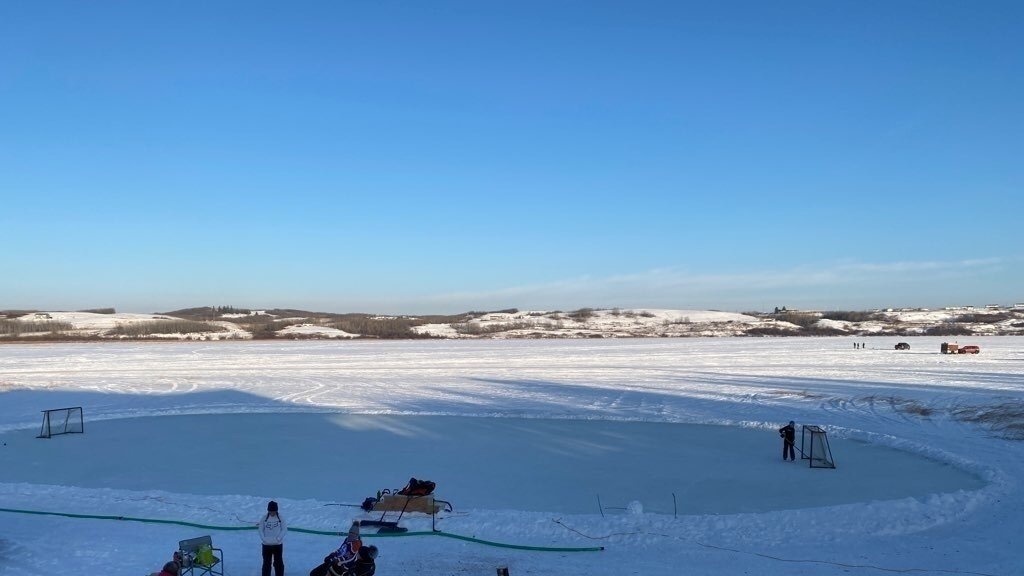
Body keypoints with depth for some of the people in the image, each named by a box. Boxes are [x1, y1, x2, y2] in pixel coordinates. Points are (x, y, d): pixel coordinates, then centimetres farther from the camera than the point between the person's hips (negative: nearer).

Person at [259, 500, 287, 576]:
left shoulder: (280, 517, -7)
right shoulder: (264, 518, -4)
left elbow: (284, 529, -5)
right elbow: (261, 530, -1)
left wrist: (278, 538, -16)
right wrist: (264, 539, -13)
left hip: (278, 544, -1)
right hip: (266, 545, 1)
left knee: (278, 563, 6)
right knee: (266, 563, 10)